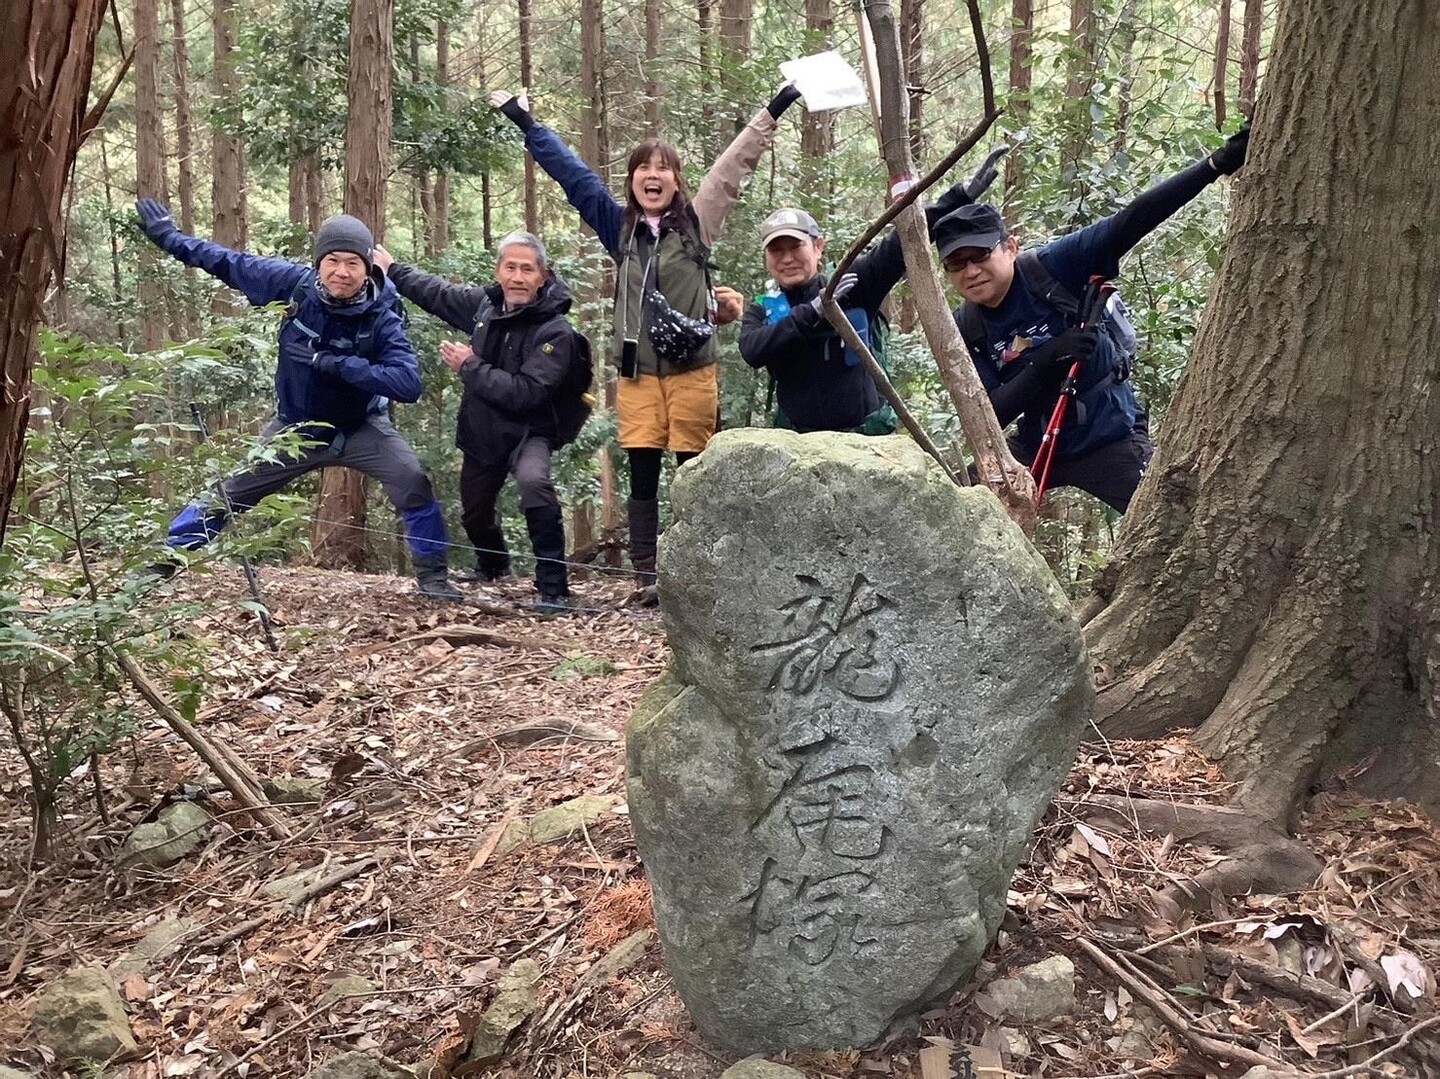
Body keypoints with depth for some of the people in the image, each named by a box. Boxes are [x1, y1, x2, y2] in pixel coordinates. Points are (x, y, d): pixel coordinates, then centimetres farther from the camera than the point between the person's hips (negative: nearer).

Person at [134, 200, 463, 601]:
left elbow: (408, 383, -36)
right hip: (295, 427, 2)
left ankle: (433, 578, -8)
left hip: (360, 428, -2)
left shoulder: (382, 319, -24)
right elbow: (230, 264, -2)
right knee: (228, 493, 9)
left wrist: (334, 363, -37)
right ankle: (160, 562, 29)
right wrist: (168, 236, 5)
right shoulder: (295, 283, -18)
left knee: (413, 482, -23)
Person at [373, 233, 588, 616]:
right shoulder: (485, 303, -4)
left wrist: (469, 367, -24)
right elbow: (437, 292, 16)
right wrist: (392, 269, 25)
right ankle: (492, 566, 57)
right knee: (474, 512, 22)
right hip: (481, 431, 7)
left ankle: (554, 590, -29)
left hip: (527, 433, -6)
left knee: (533, 481, -37)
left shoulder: (555, 332, -23)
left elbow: (525, 393, -31)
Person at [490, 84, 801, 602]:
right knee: (642, 474, 3)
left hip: (692, 369, -2)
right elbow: (571, 172, 17)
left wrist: (773, 110, 3)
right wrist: (526, 123, 23)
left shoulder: (696, 221, 5)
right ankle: (647, 575, 7)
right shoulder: (620, 226, 11)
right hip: (637, 371, 2)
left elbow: (735, 164, 4)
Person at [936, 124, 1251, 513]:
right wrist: (1043, 364, -29)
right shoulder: (965, 330, -7)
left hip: (1111, 441, -4)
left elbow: (1131, 223, -26)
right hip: (1036, 447, 4)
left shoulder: (1053, 267, -18)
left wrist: (1217, 163, -35)